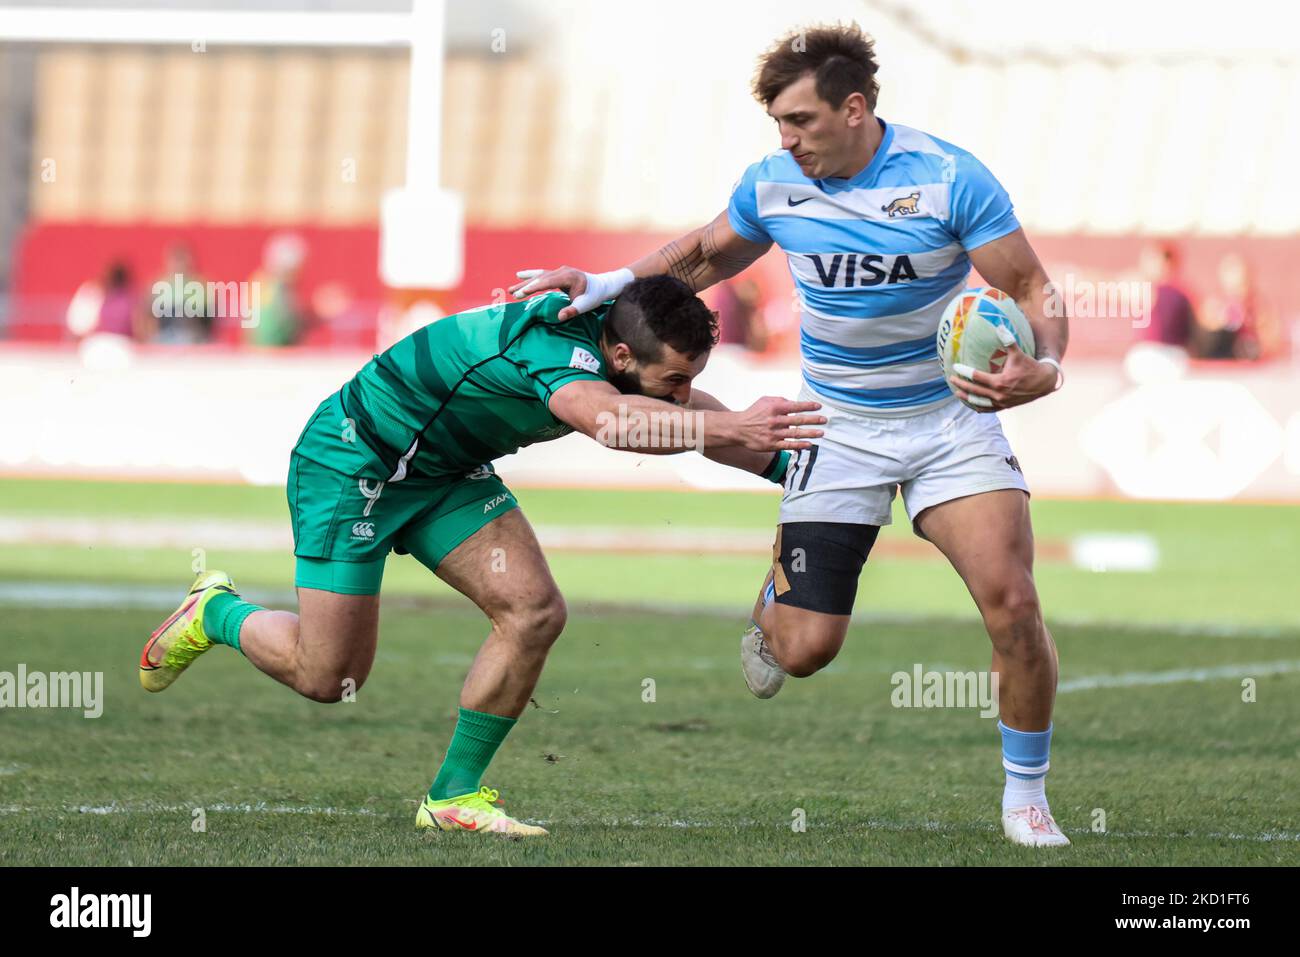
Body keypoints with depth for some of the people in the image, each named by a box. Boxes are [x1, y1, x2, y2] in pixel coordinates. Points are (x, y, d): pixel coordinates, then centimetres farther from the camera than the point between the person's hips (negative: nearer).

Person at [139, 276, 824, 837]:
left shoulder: (637, 357, -10)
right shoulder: (558, 345, -37)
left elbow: (689, 413, 8)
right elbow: (607, 418, -59)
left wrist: (779, 461, -6)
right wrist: (734, 429, -68)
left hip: (447, 473, 8)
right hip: (350, 458, -8)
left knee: (535, 612, -9)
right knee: (327, 676, -4)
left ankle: (455, 793, 4)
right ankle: (215, 613, 26)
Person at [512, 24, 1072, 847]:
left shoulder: (949, 178, -17)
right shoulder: (772, 187, -6)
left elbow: (1033, 291, -13)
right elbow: (707, 256, 16)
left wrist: (1043, 369, -33)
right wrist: (611, 283, 4)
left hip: (950, 418, -2)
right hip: (840, 429, 2)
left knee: (1013, 603, -19)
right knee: (805, 649, -6)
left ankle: (1026, 795, 3)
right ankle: (771, 601, 35)